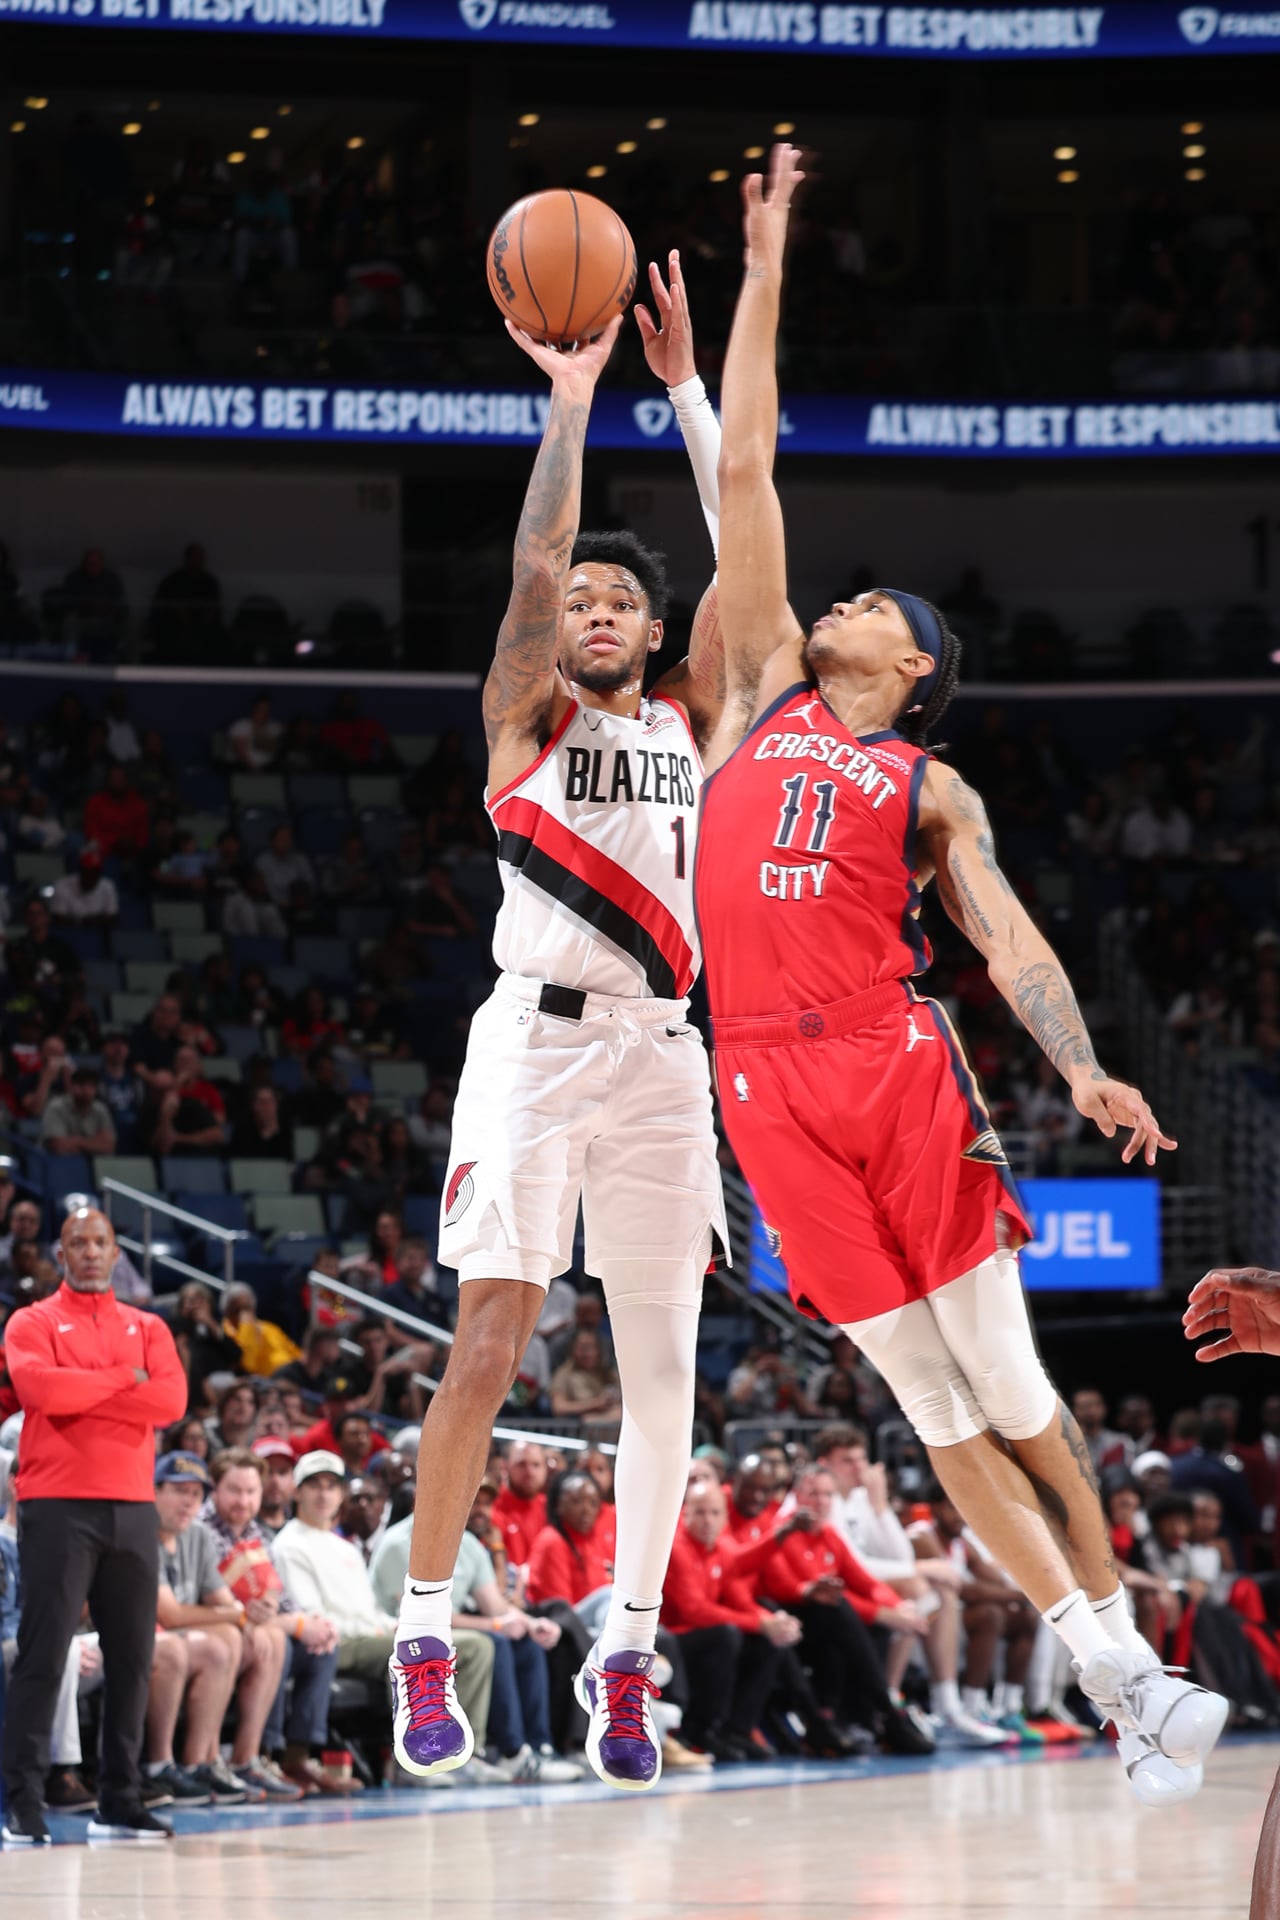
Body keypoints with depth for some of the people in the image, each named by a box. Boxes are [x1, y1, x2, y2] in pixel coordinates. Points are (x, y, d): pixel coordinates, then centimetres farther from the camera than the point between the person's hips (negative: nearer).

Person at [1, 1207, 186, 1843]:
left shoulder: (146, 1329, 15)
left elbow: (172, 1399, -2)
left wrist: (80, 1395, -7)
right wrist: (124, 1380, -6)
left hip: (131, 1505, 4)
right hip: (58, 1505, -4)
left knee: (132, 1657, 4)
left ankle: (119, 1801, 11)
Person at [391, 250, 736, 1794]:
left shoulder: (687, 722, 15)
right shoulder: (528, 717, 6)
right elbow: (533, 564, -10)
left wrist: (685, 383, 3)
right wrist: (572, 396, -12)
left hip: (660, 1048, 4)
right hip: (539, 1034, -4)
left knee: (661, 1359, 0)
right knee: (492, 1339, -12)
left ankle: (627, 1658, 5)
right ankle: (425, 1639, -5)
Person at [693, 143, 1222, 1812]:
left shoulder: (932, 787, 12)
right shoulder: (765, 692, 17)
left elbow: (1008, 935, 0)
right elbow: (741, 467, 17)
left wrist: (1080, 1067, -18)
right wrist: (764, 274, 16)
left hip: (900, 1063, -2)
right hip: (771, 1082, 2)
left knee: (1009, 1386, -1)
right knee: (935, 1407, -1)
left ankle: (1128, 1648, 5)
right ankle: (1118, 1680, 1)